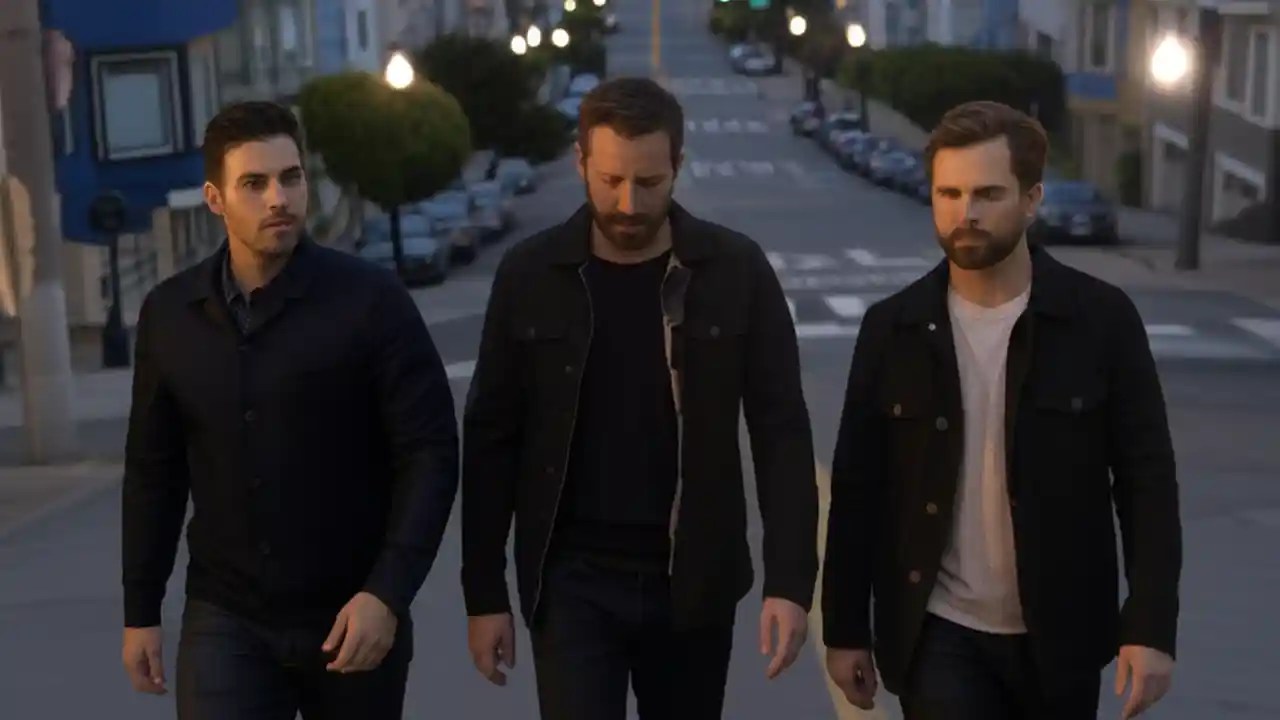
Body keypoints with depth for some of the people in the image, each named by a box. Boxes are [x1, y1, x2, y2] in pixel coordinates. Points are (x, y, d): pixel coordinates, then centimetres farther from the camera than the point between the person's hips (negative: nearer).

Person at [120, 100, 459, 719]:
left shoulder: (371, 298, -10)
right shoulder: (169, 314, 1)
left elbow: (430, 451, -10)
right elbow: (153, 469, 9)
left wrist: (388, 593, -19)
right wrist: (140, 611, 9)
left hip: (353, 616, -2)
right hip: (224, 620, 2)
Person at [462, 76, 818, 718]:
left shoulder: (736, 270, -5)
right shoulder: (530, 274, -4)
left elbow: (782, 433, -3)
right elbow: (492, 441, 2)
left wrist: (790, 581, -11)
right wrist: (484, 593, 0)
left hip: (695, 582, 1)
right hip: (574, 581, -1)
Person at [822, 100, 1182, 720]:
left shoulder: (1101, 319, -7)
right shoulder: (892, 327, -3)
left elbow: (1147, 479, -5)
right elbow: (858, 489, 2)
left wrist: (1151, 626, -12)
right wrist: (845, 628, 2)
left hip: (1060, 635, 1)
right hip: (939, 635, 0)